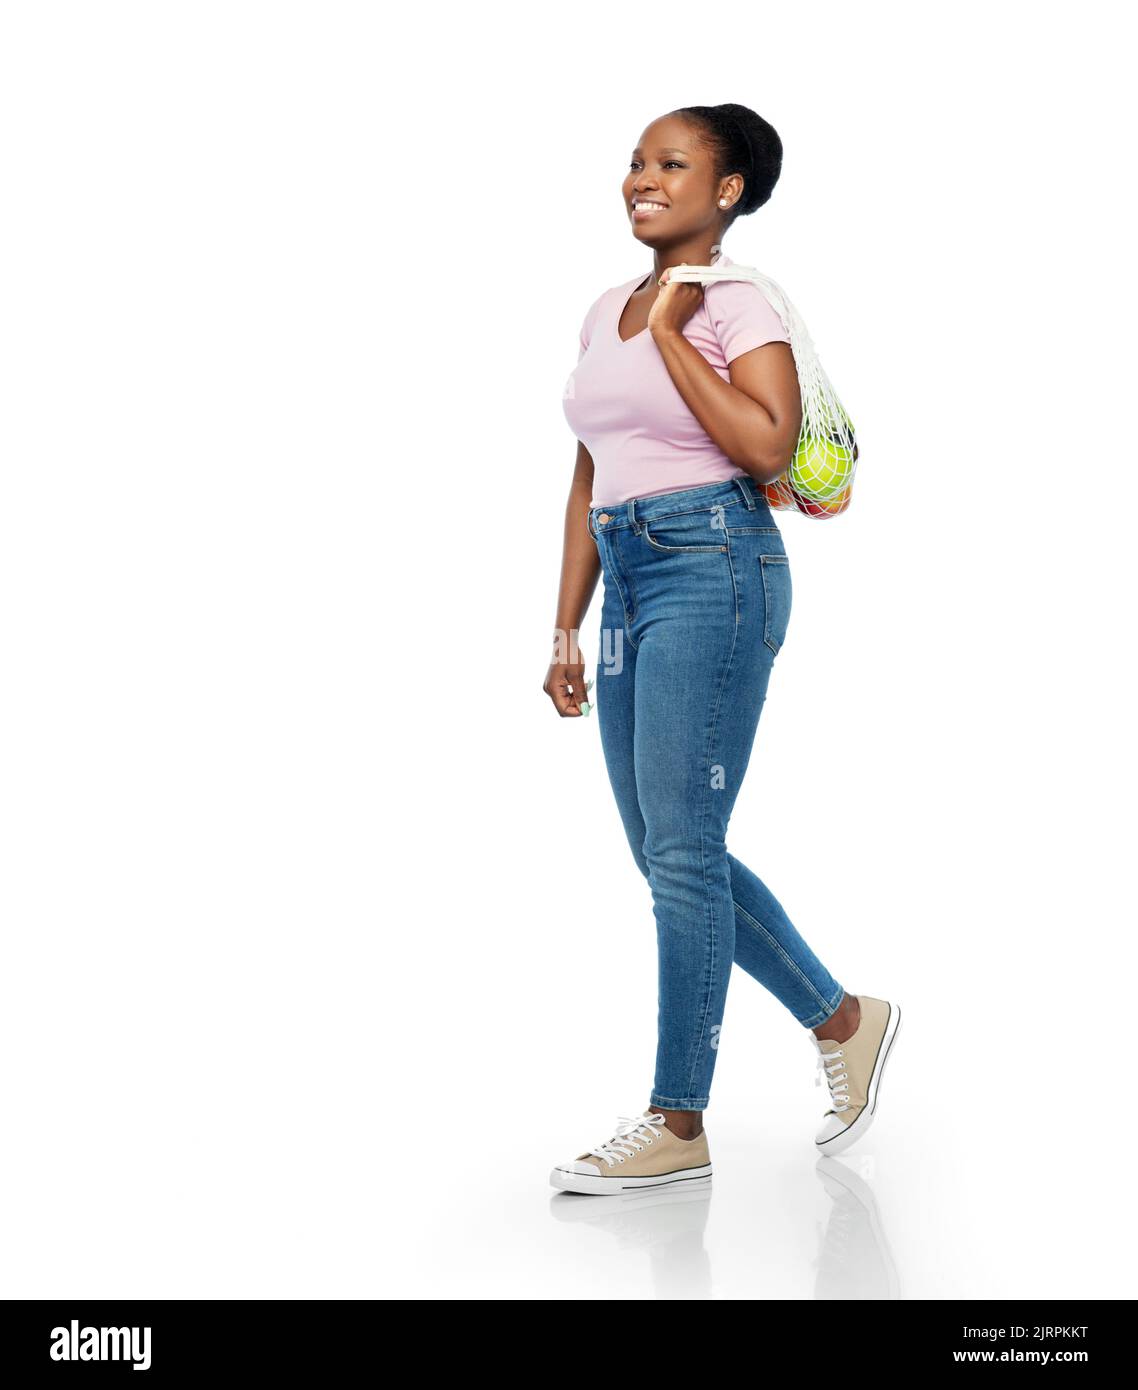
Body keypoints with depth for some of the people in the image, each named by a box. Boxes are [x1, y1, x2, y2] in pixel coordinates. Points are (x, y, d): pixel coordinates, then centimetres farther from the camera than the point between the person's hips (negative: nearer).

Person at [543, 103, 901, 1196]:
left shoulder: (736, 304, -4)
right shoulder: (604, 312, 17)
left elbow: (768, 444, -20)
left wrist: (671, 330, -12)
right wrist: (565, 629, 16)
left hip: (711, 570, -8)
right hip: (627, 580, 9)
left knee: (681, 848, -6)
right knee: (665, 852, 11)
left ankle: (679, 1123, 5)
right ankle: (842, 1021, 27)